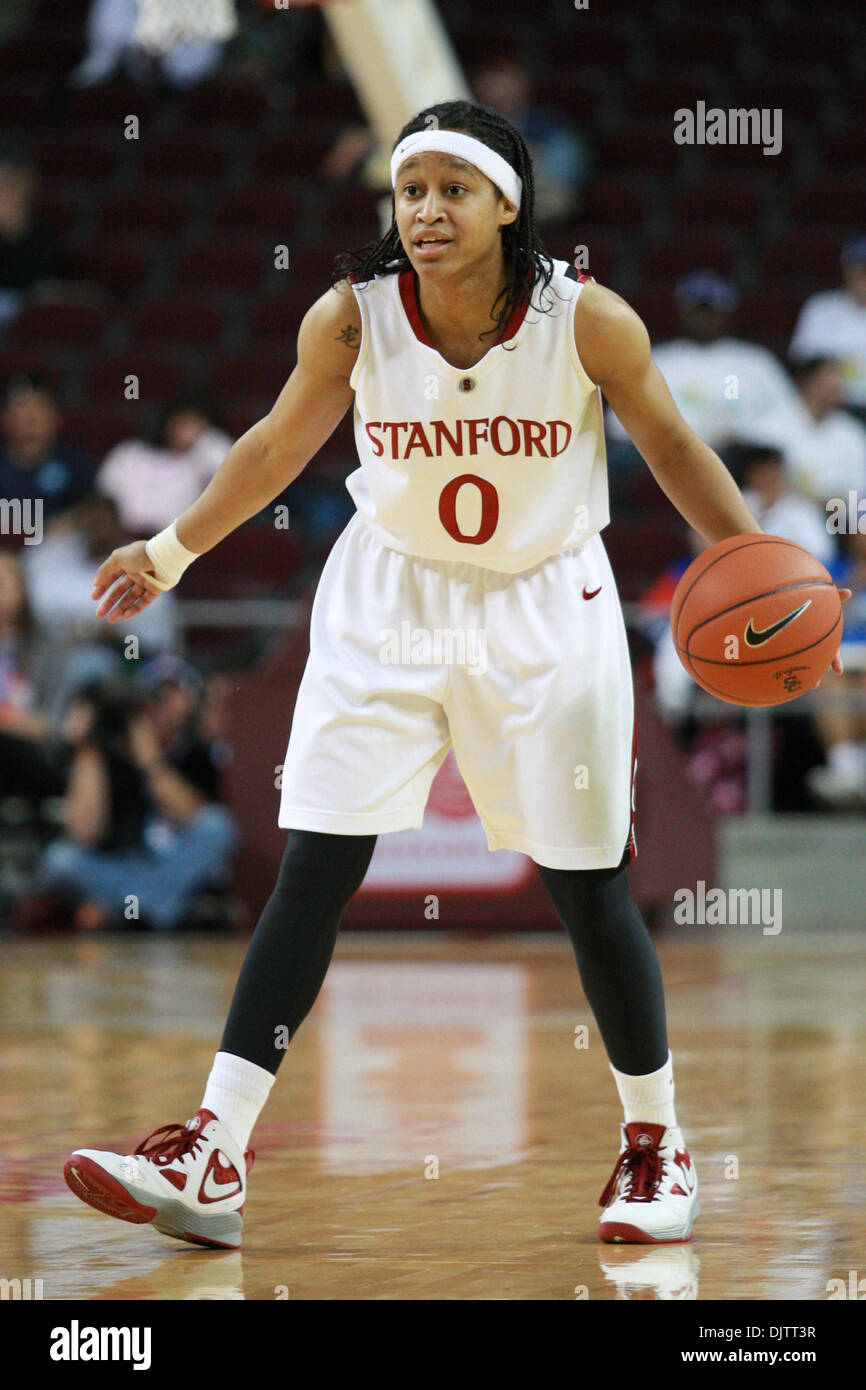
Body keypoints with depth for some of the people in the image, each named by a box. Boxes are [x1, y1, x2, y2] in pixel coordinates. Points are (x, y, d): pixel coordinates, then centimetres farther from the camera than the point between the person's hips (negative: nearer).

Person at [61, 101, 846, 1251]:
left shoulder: (589, 321, -18)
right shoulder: (350, 317, -15)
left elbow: (670, 443, -2)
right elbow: (282, 443, 3)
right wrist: (171, 552, 10)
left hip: (547, 607, -1)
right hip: (390, 600, 1)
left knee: (589, 887, 2)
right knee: (313, 873, -6)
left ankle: (656, 1143, 22)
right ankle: (211, 1166, -6)